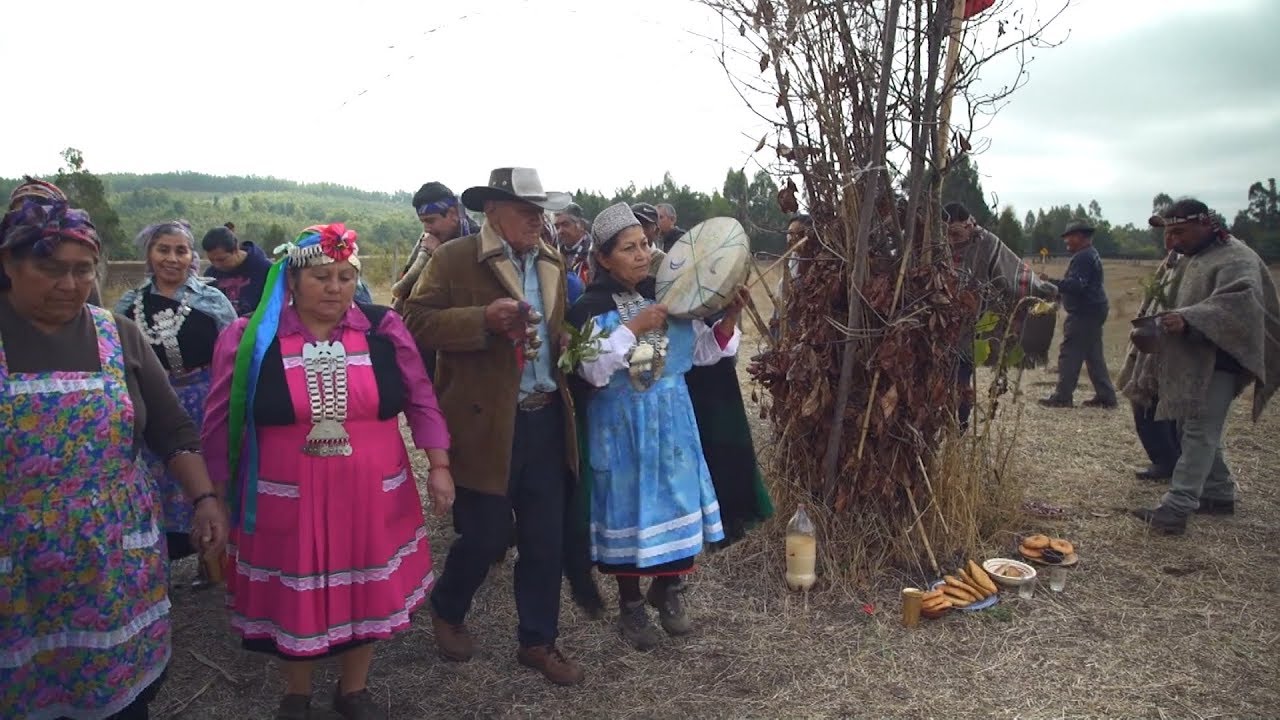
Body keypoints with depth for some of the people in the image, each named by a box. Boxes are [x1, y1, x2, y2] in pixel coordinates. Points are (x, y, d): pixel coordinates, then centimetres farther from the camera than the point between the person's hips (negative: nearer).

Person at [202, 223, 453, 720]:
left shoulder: (384, 330, -2)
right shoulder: (251, 337, -5)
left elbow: (420, 400, 4)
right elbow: (222, 419, 2)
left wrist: (439, 465, -1)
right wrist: (217, 491, 5)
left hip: (372, 498, 1)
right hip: (288, 501, -1)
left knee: (366, 591, 14)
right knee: (295, 598, 13)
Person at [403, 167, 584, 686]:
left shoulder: (552, 262, 13)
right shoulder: (453, 259, -6)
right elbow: (416, 322, -12)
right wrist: (483, 319, -24)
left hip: (547, 420, 6)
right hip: (486, 424, -5)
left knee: (546, 539, 9)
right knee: (485, 537, 5)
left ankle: (538, 641, 27)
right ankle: (447, 610, 36)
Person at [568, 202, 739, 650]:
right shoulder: (591, 308, -8)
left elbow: (704, 353, 3)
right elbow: (593, 371, -19)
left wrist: (729, 319, -13)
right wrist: (633, 328, -22)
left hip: (671, 419, 4)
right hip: (620, 425, -3)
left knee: (676, 500, 9)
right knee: (628, 507, 7)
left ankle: (667, 589, 32)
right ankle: (631, 605, 26)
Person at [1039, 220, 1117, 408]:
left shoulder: (1082, 257, -15)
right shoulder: (1092, 254, 19)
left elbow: (1076, 285, -25)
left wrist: (1052, 283, -28)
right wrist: (1054, 284, 14)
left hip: (1083, 315, -11)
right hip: (1094, 312, 11)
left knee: (1069, 355, -7)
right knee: (1094, 356, 14)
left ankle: (1062, 397, -4)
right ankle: (1106, 396, 17)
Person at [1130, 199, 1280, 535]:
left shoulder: (1236, 259, -13)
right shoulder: (1191, 258, 15)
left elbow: (1239, 302, -31)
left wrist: (1189, 319, -43)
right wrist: (1157, 325, 10)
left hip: (1216, 363, -9)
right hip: (1190, 362, 9)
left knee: (1199, 434, -10)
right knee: (1203, 431, 16)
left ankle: (1175, 509, -12)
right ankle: (1219, 494, 30)